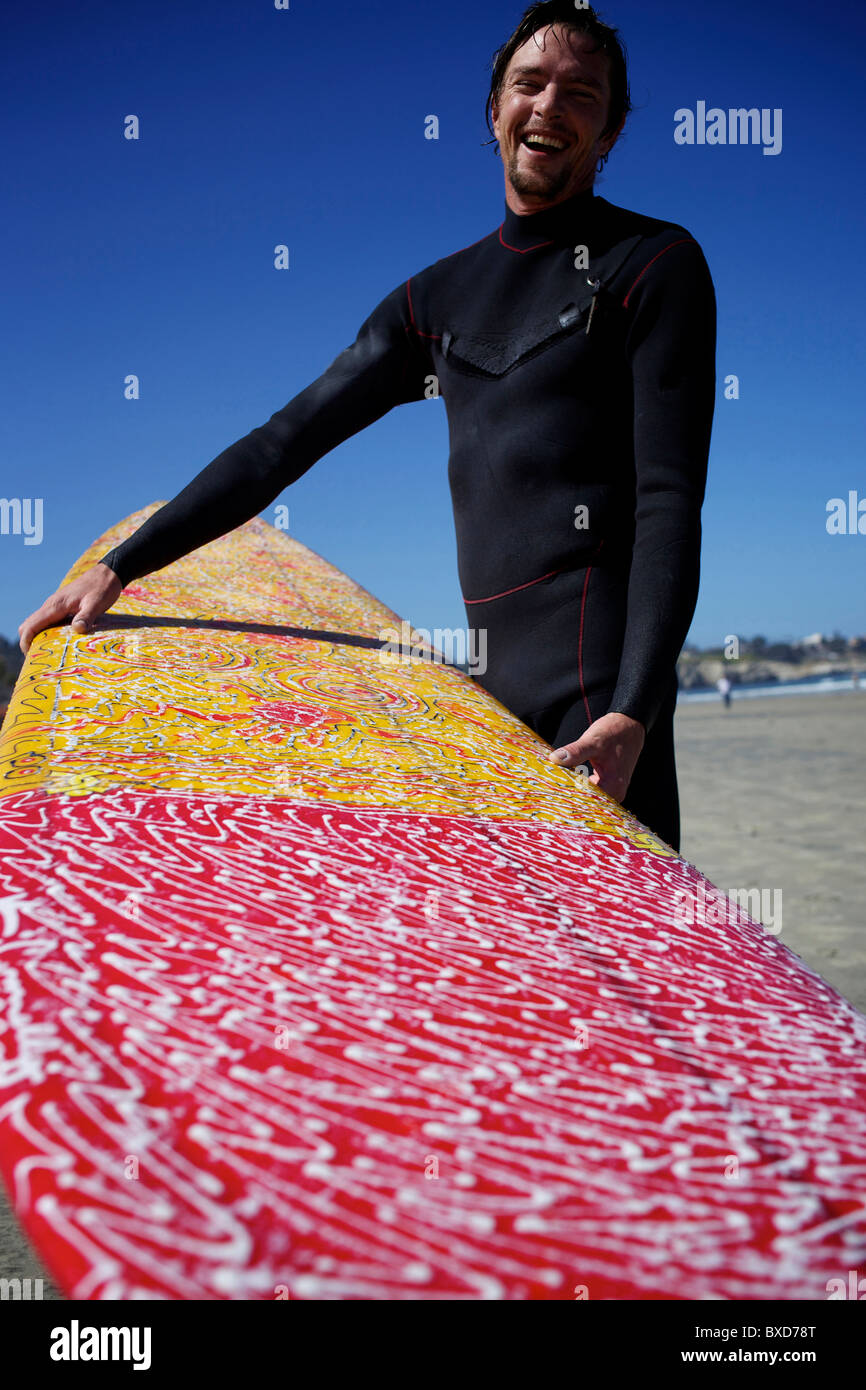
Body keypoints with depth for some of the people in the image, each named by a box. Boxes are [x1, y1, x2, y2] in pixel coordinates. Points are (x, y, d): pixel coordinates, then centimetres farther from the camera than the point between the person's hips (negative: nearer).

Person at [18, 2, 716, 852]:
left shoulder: (654, 264, 4)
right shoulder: (441, 295, 18)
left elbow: (669, 501, -7)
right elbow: (286, 440, 17)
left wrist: (633, 711, -19)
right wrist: (118, 569, 14)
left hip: (596, 675, -4)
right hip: (492, 670, 5)